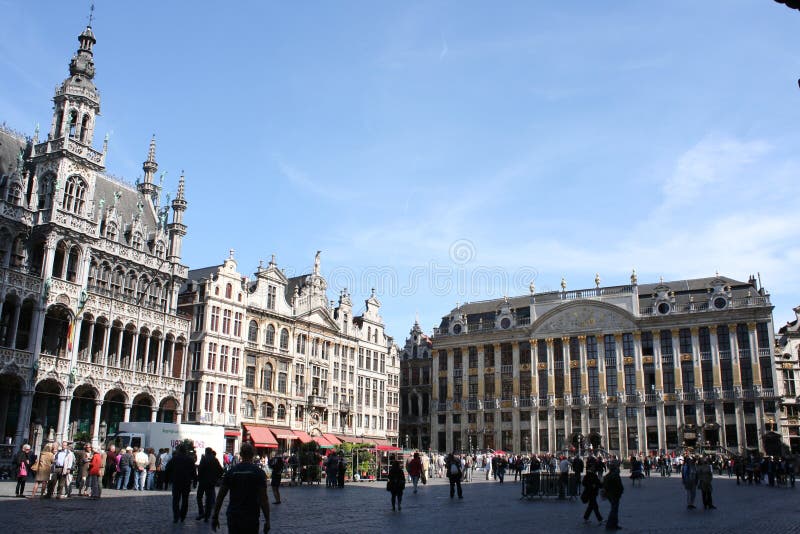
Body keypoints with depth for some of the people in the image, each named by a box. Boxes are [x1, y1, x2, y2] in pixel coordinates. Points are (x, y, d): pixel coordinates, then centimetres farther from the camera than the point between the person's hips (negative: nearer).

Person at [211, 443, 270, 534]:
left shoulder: (231, 471, 3)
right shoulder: (259, 473, -4)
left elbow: (220, 496, 3)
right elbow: (263, 499, -8)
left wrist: (215, 517, 11)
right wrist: (267, 520, -4)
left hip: (233, 517, 2)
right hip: (251, 518, -2)